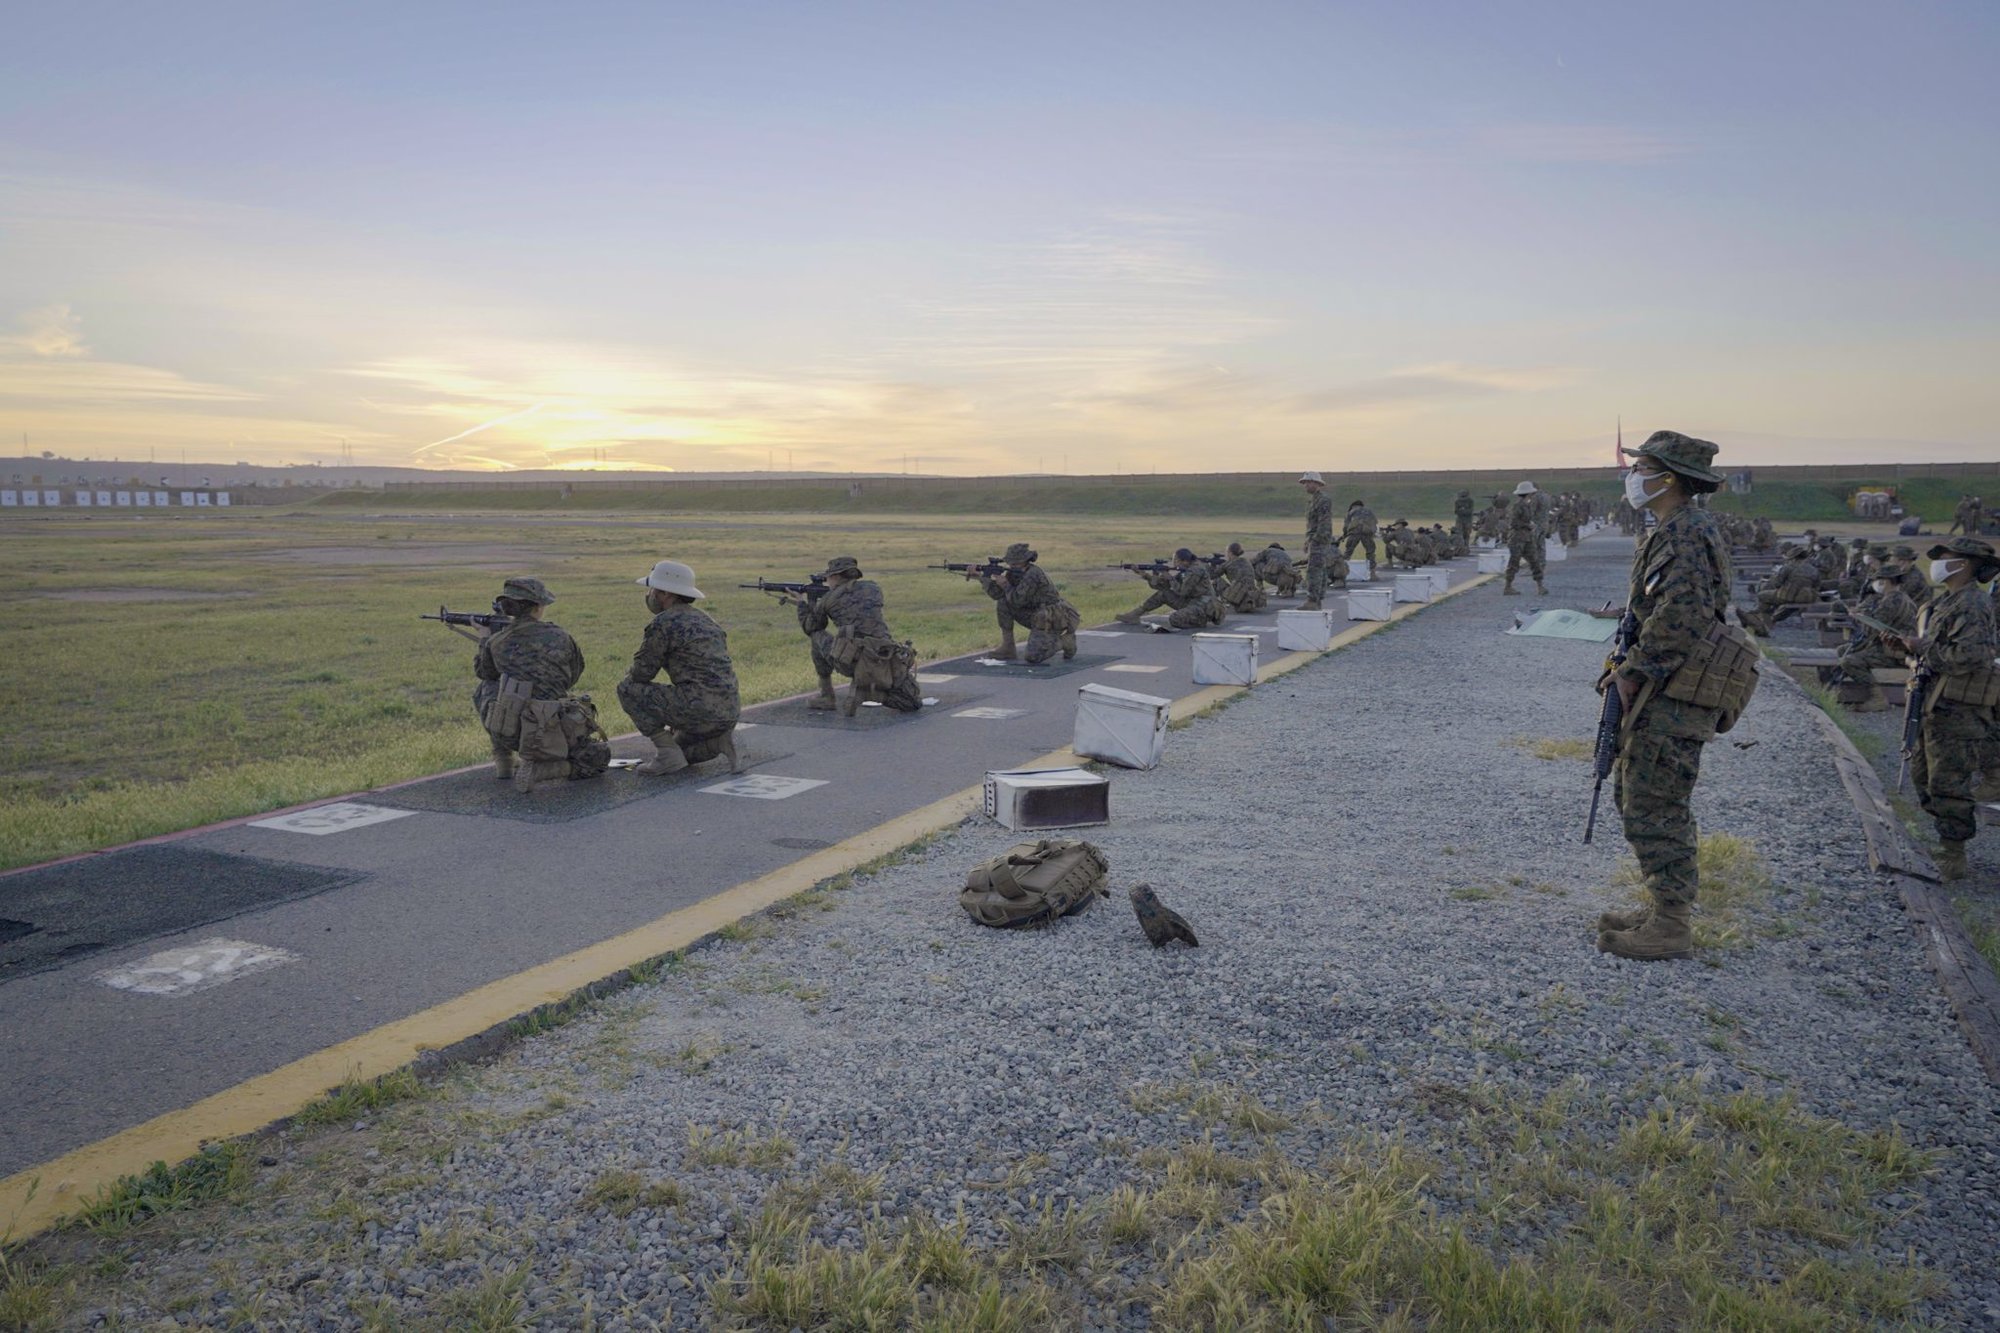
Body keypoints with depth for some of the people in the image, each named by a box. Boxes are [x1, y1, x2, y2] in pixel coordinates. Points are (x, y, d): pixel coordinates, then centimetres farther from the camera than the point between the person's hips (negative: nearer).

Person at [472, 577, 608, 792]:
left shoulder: (497, 642, 3)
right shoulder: (559, 637, -1)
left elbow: (482, 671, 25)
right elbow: (573, 676, 15)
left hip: (506, 732, 3)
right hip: (548, 733, -3)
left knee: (483, 689, 32)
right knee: (599, 757, 19)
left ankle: (504, 760, 26)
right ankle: (542, 769, -8)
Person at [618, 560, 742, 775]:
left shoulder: (665, 622, -7)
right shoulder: (704, 619, 20)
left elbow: (640, 674, -3)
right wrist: (677, 721, 30)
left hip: (699, 706, -9)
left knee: (627, 689, 3)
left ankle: (667, 753, -3)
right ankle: (720, 741, 5)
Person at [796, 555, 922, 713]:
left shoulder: (827, 599, 13)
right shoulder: (874, 587, 19)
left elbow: (810, 628, 29)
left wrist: (803, 603, 47)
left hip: (851, 663, -2)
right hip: (884, 663, 2)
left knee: (817, 635, 29)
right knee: (914, 704, 20)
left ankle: (827, 696, 27)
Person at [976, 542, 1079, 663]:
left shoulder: (1033, 574, -25)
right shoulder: (1016, 572, 2)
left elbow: (1017, 601, -24)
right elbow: (996, 594, -2)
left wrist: (1005, 584, -12)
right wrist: (982, 575, -10)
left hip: (1052, 622, -9)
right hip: (1036, 618, 9)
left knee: (1032, 658, -23)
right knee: (1003, 603, -3)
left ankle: (1064, 640, 2)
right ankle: (1007, 648, 2)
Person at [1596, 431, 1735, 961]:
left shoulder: (1687, 531, -16)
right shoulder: (1673, 530, 18)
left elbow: (1683, 615, -27)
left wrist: (1634, 669, -20)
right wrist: (1630, 669, 16)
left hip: (1674, 698, -11)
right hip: (1659, 694, 11)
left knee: (1655, 809, -5)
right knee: (1635, 795, 18)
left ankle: (1671, 927, 3)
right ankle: (1663, 909, 27)